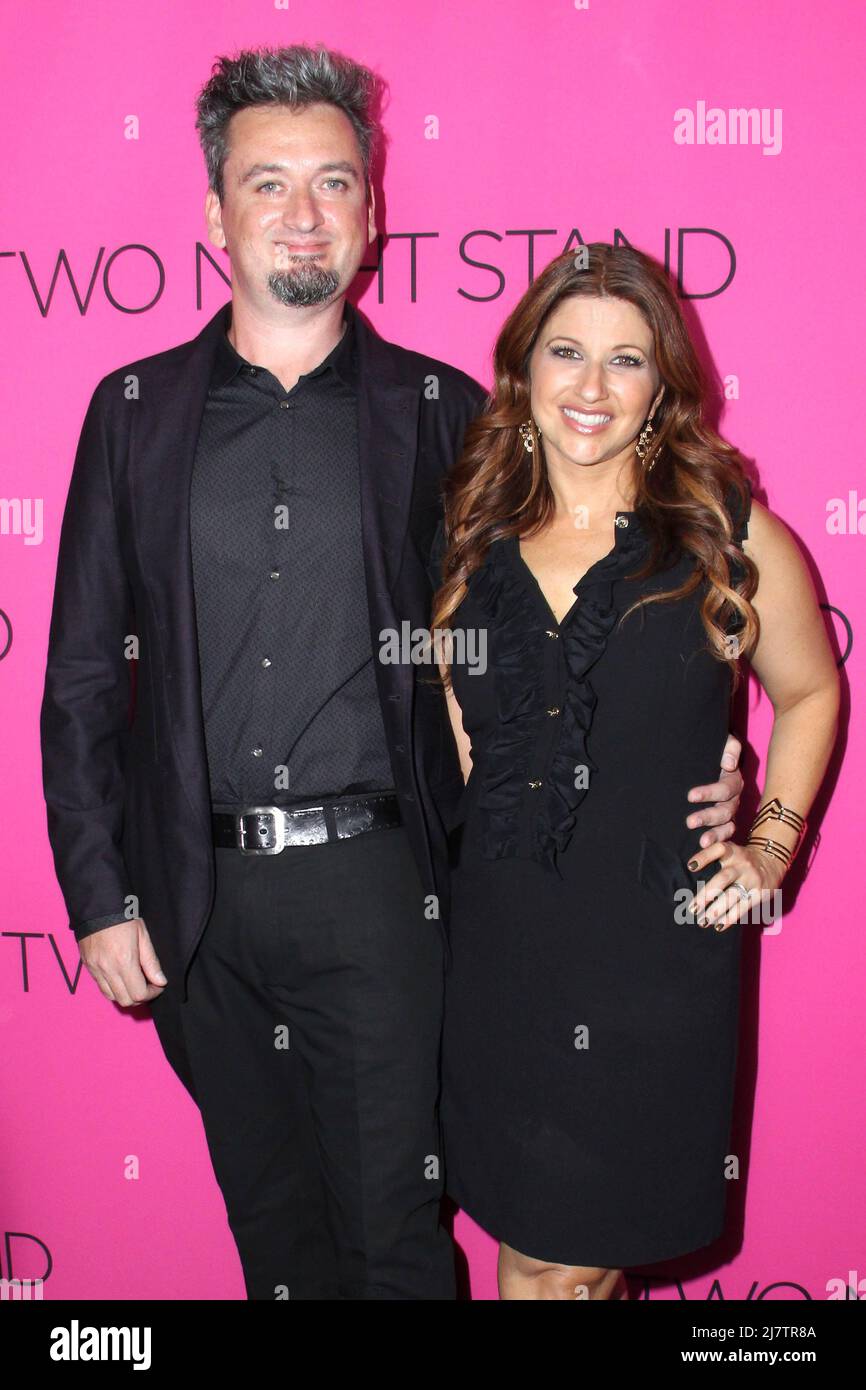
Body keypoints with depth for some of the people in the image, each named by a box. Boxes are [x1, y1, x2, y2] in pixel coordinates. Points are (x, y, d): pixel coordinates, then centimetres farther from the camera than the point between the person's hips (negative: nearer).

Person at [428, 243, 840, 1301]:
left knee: (585, 1250, 9)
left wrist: (772, 844, 0)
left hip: (661, 949, -2)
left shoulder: (728, 535, -4)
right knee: (535, 1241, 14)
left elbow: (809, 694, 9)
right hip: (501, 946, 2)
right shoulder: (470, 540, 3)